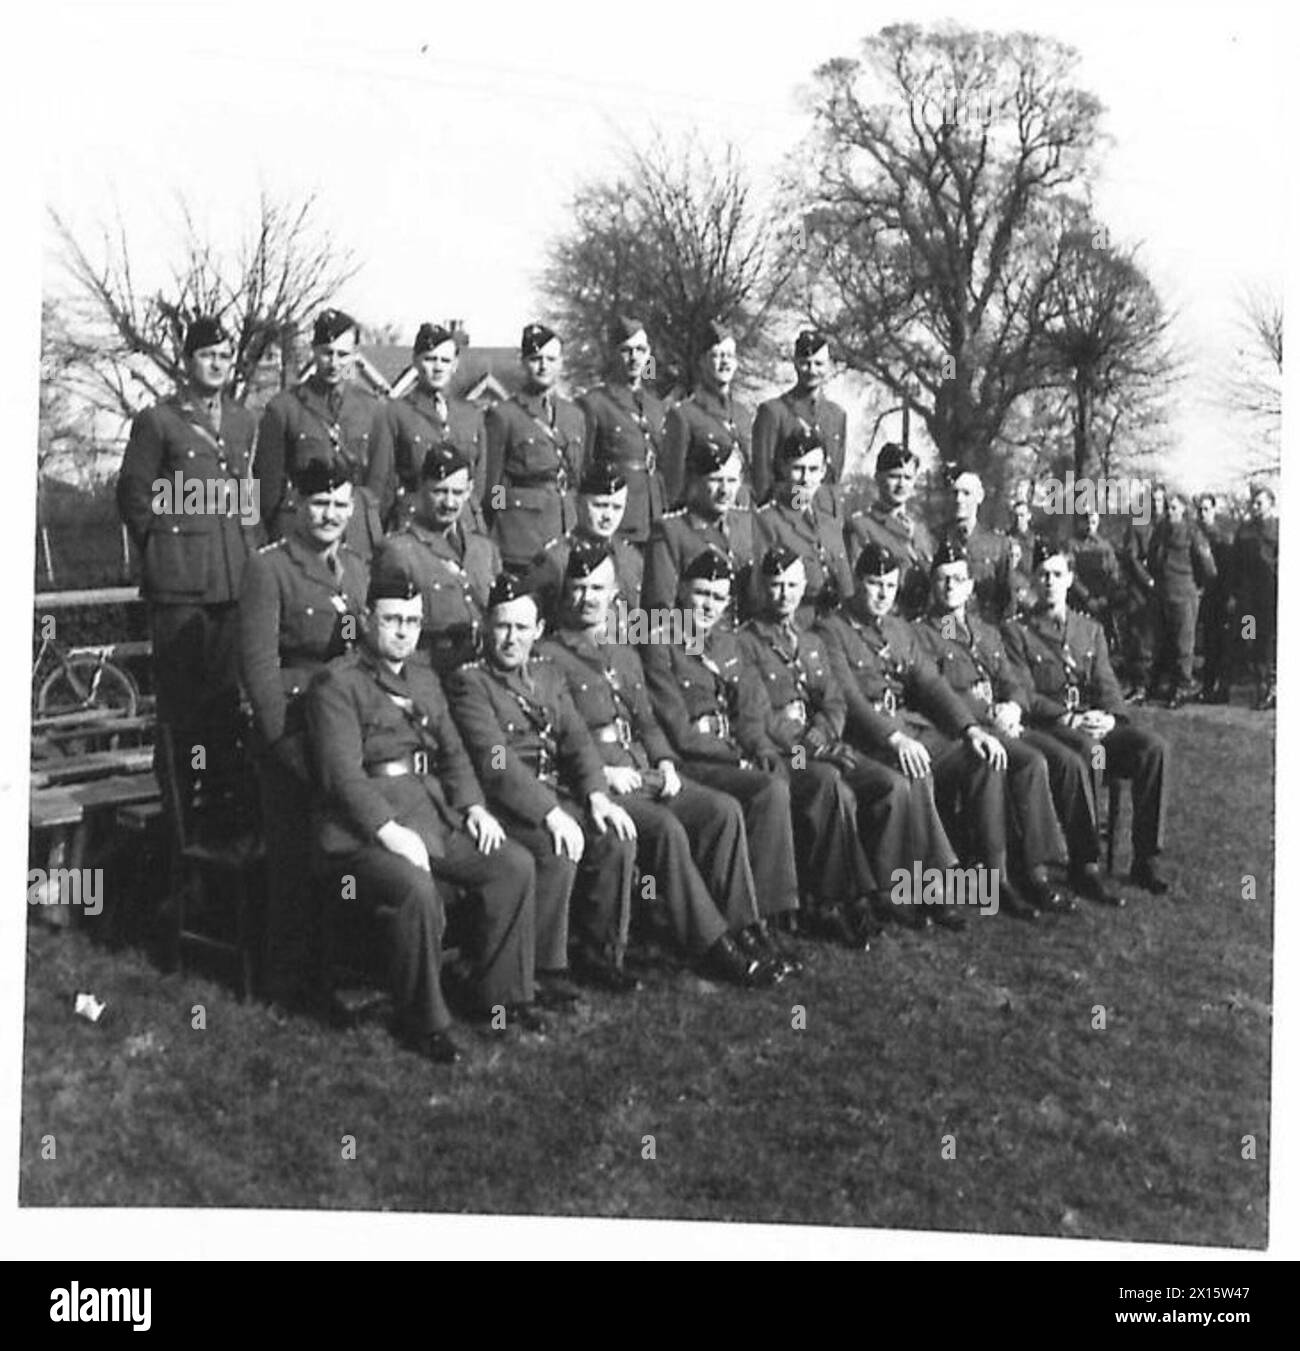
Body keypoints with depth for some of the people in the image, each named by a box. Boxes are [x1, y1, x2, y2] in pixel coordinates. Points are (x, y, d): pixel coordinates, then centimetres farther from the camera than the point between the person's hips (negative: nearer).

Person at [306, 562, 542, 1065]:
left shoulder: (424, 679, 21)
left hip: (434, 813, 7)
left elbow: (453, 753, 20)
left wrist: (473, 806, 1)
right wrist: (389, 830, -24)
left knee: (515, 864, -10)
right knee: (415, 888, -34)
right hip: (363, 829, -7)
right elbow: (342, 772, -14)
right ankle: (423, 1021, -16)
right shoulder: (336, 683, -4)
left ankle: (498, 992, 4)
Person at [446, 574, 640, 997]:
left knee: (618, 839, -16)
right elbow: (495, 762, -17)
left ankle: (599, 953, -1)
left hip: (557, 794, 7)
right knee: (556, 852, -30)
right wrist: (550, 813, -25)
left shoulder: (548, 674, 18)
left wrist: (596, 794, -9)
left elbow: (577, 738, 10)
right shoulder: (469, 681, -6)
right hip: (502, 802, -7)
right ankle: (545, 972, -16)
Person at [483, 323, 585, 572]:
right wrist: (487, 551, -2)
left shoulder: (575, 416, 15)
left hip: (568, 529, 4)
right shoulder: (503, 416, 0)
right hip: (521, 531, -4)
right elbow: (492, 488, 0)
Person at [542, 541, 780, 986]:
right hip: (591, 783, -7)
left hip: (643, 773, 7)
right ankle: (711, 945, -25)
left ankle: (737, 927, -15)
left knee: (725, 810, -17)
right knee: (666, 828, -31)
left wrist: (664, 762, 5)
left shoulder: (626, 656, 24)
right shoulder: (547, 657, 0)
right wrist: (600, 771, -16)